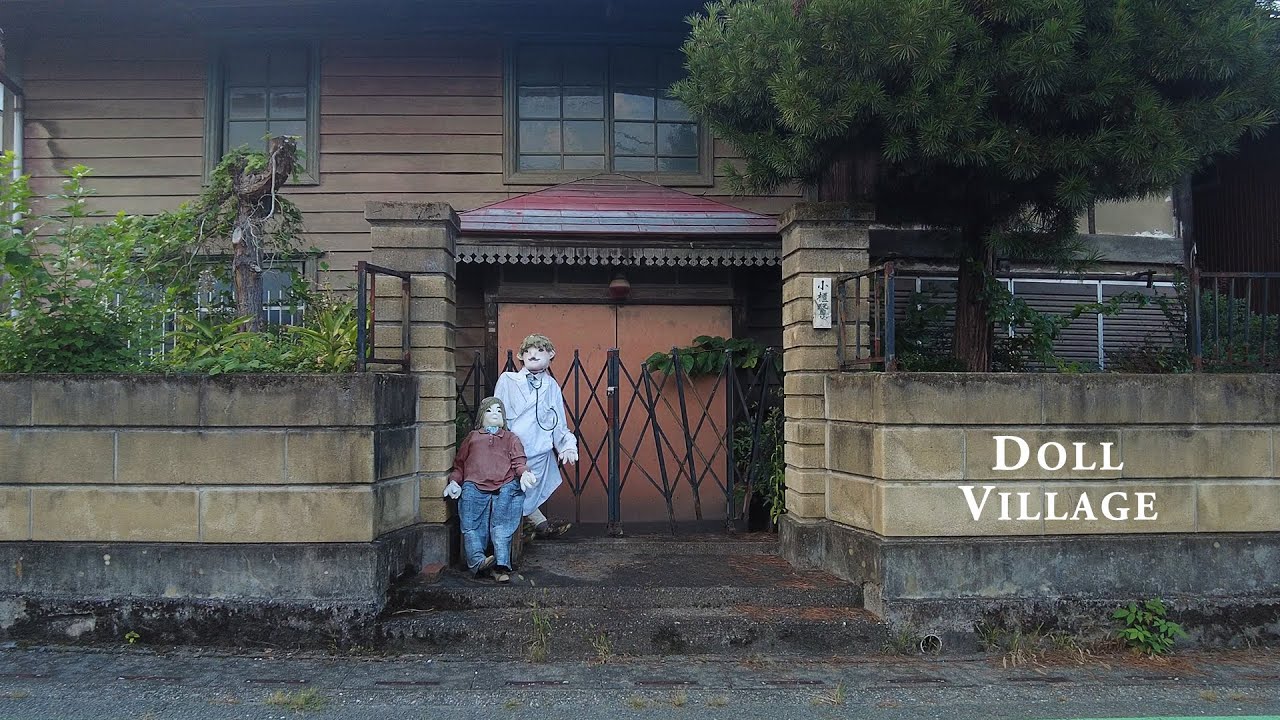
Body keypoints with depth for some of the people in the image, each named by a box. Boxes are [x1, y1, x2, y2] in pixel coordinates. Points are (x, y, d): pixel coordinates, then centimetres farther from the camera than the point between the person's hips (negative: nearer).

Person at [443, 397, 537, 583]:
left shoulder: (511, 438, 35)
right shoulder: (472, 437, 37)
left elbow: (519, 461, 18)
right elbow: (459, 464, 29)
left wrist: (524, 473, -6)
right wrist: (454, 481, 8)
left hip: (506, 486, -1)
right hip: (474, 486, 1)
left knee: (502, 525, -27)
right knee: (471, 526, -26)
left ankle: (502, 566, -39)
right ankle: (477, 561, -40)